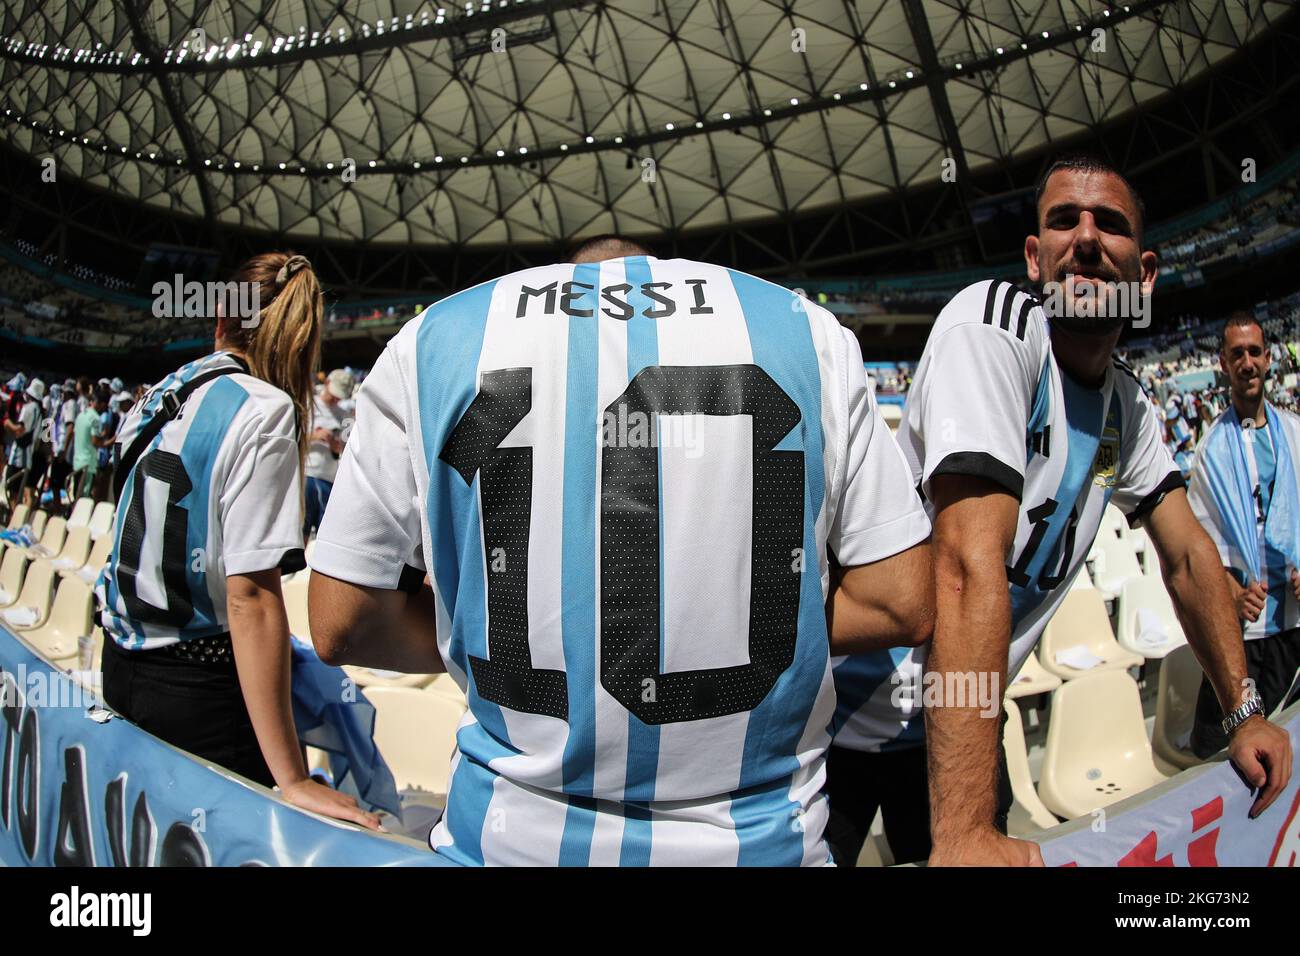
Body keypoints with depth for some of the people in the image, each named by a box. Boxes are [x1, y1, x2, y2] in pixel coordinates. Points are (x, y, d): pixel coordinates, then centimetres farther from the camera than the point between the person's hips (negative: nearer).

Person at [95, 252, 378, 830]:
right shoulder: (264, 411, -18)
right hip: (202, 690, -8)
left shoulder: (157, 397, 4)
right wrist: (291, 779, -23)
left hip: (121, 671, 8)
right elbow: (250, 595, -24)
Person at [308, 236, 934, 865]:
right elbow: (906, 605, -3)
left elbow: (339, 627, -3)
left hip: (519, 835, 0)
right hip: (758, 835, 1)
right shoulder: (806, 330, -1)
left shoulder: (432, 341, -3)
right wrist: (738, 628, 8)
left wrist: (504, 635, 9)